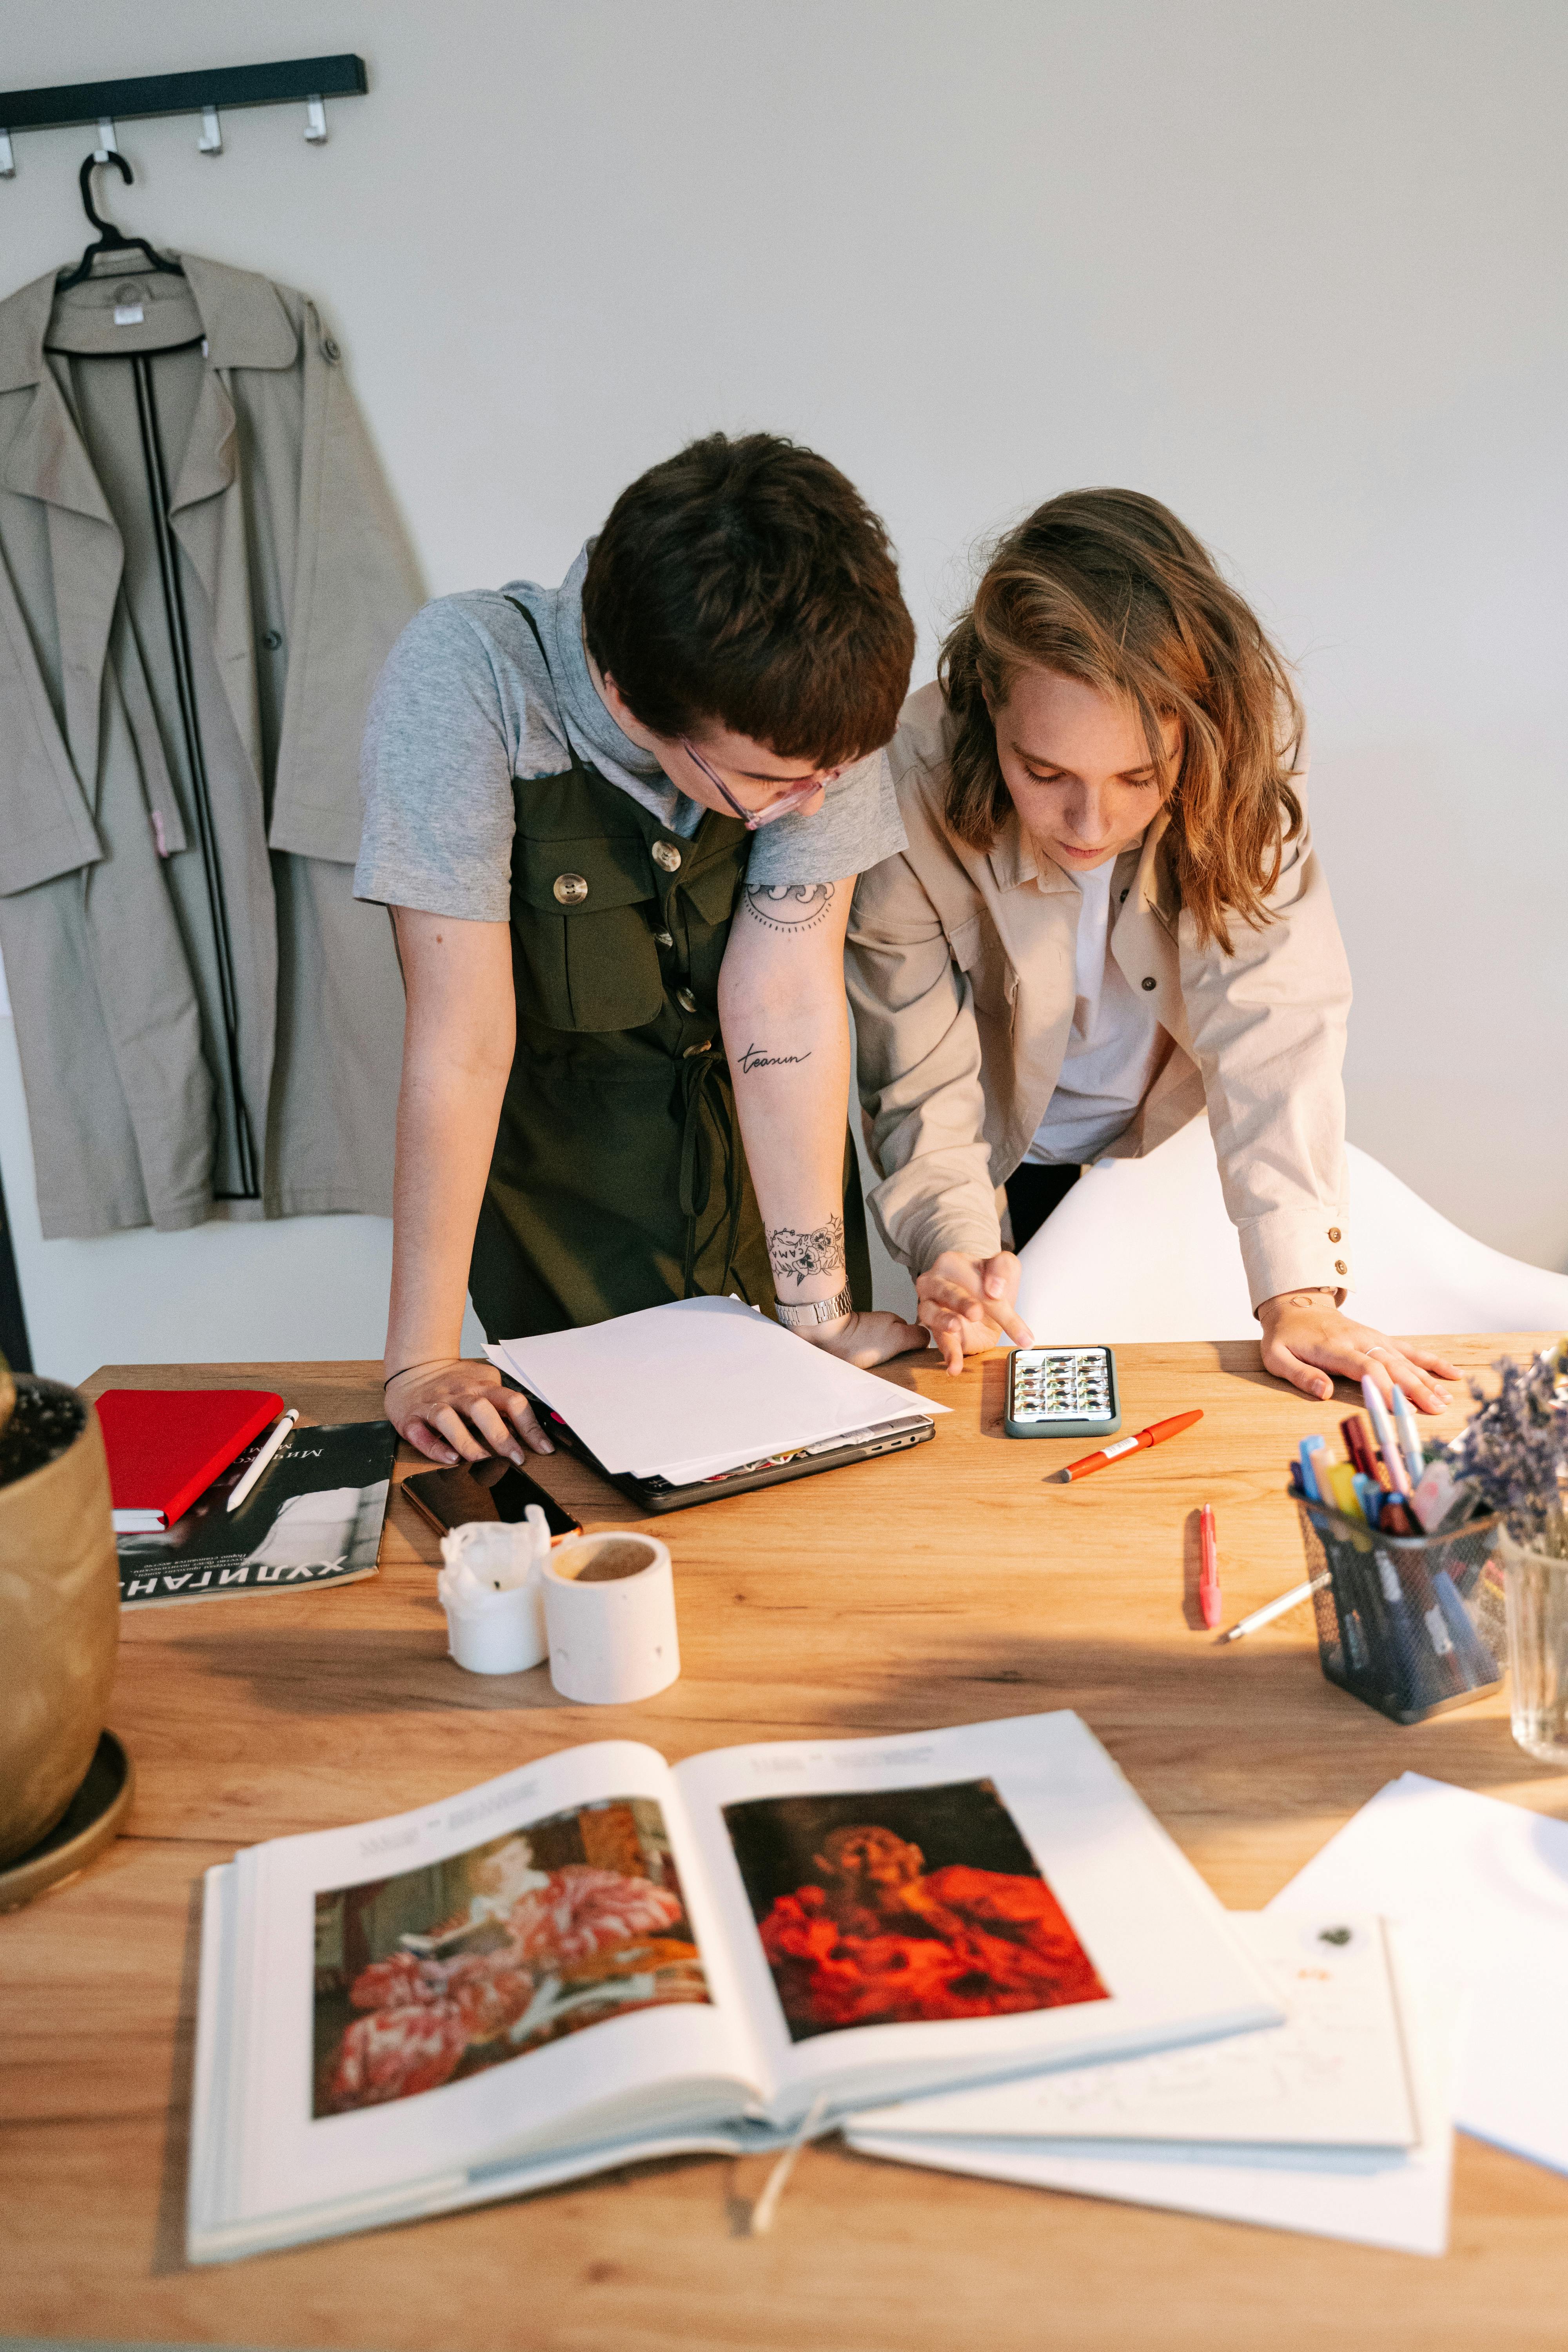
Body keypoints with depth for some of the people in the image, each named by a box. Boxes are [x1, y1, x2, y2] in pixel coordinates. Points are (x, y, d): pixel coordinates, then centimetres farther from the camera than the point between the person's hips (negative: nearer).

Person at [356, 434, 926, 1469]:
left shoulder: (816, 703, -22)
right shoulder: (464, 679, -31)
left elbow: (784, 1001, -20)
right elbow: (462, 1040, -30)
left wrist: (823, 1315, -19)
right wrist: (422, 1359, -26)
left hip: (763, 1168, 3)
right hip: (559, 1181, -2)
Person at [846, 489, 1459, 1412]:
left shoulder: (1247, 751, -27)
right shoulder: (914, 798, -29)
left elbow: (1271, 1024, -28)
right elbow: (923, 1084, -20)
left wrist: (1299, 1294, -36)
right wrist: (957, 1246, -39)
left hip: (1178, 1138, 1)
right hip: (1018, 1160, -1)